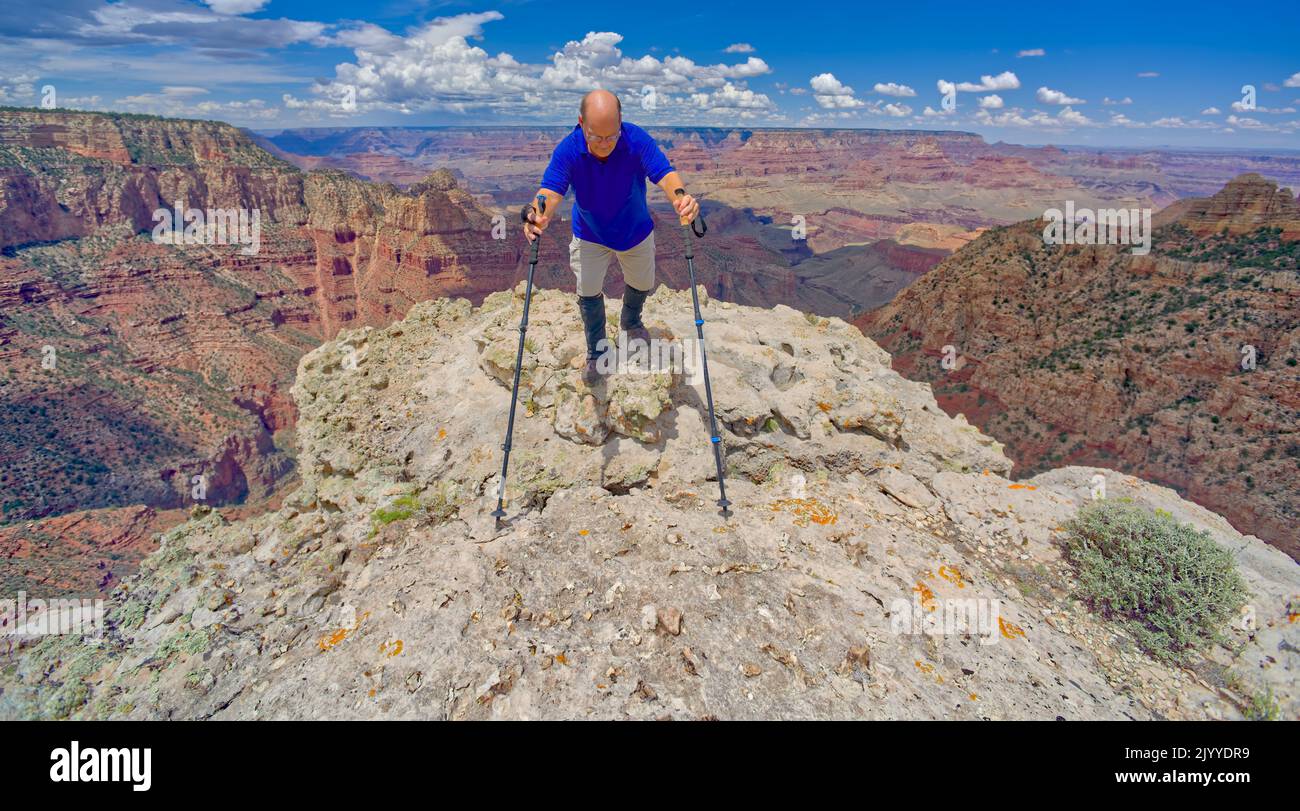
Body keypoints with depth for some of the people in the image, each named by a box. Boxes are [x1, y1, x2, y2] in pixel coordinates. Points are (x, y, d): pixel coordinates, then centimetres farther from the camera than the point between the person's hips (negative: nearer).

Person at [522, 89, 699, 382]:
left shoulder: (636, 139, -30)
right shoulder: (567, 150, -29)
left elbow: (664, 173, -41)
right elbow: (551, 190, -38)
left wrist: (680, 198, -65)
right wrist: (540, 215, -63)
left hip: (635, 230, 1)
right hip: (589, 234, -1)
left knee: (642, 284, 18)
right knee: (588, 293, -1)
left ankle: (631, 322, 53)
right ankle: (597, 352, 24)